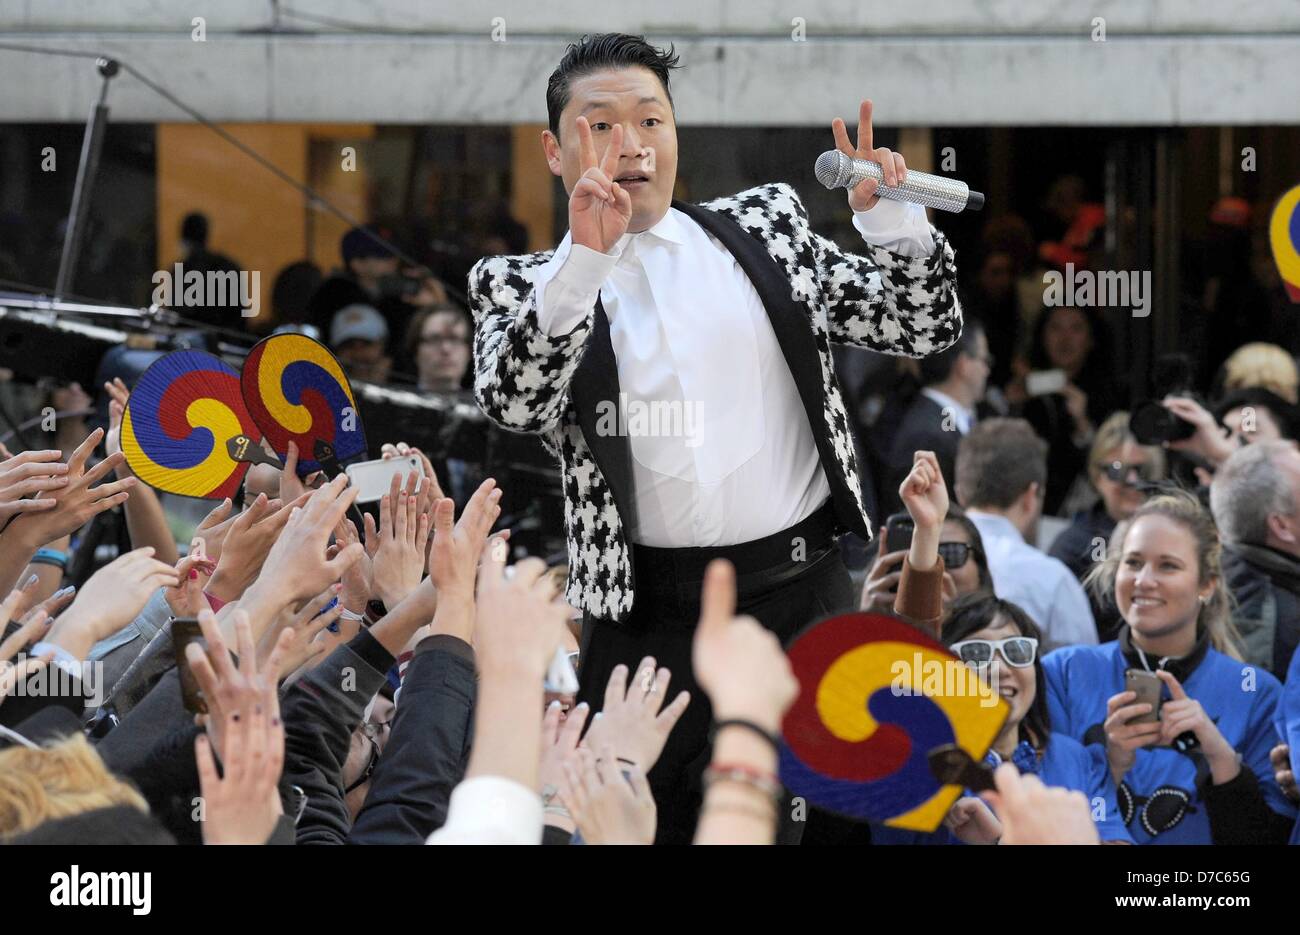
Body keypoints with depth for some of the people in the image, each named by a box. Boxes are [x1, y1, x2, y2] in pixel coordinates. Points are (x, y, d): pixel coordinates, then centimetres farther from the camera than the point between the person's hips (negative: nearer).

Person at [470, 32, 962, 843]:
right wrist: (585, 261, -27)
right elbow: (513, 402, -16)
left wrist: (891, 219, -7)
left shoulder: (764, 227, 11)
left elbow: (923, 330, 11)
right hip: (650, 617, -2)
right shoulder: (523, 286, 4)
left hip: (805, 594, 2)